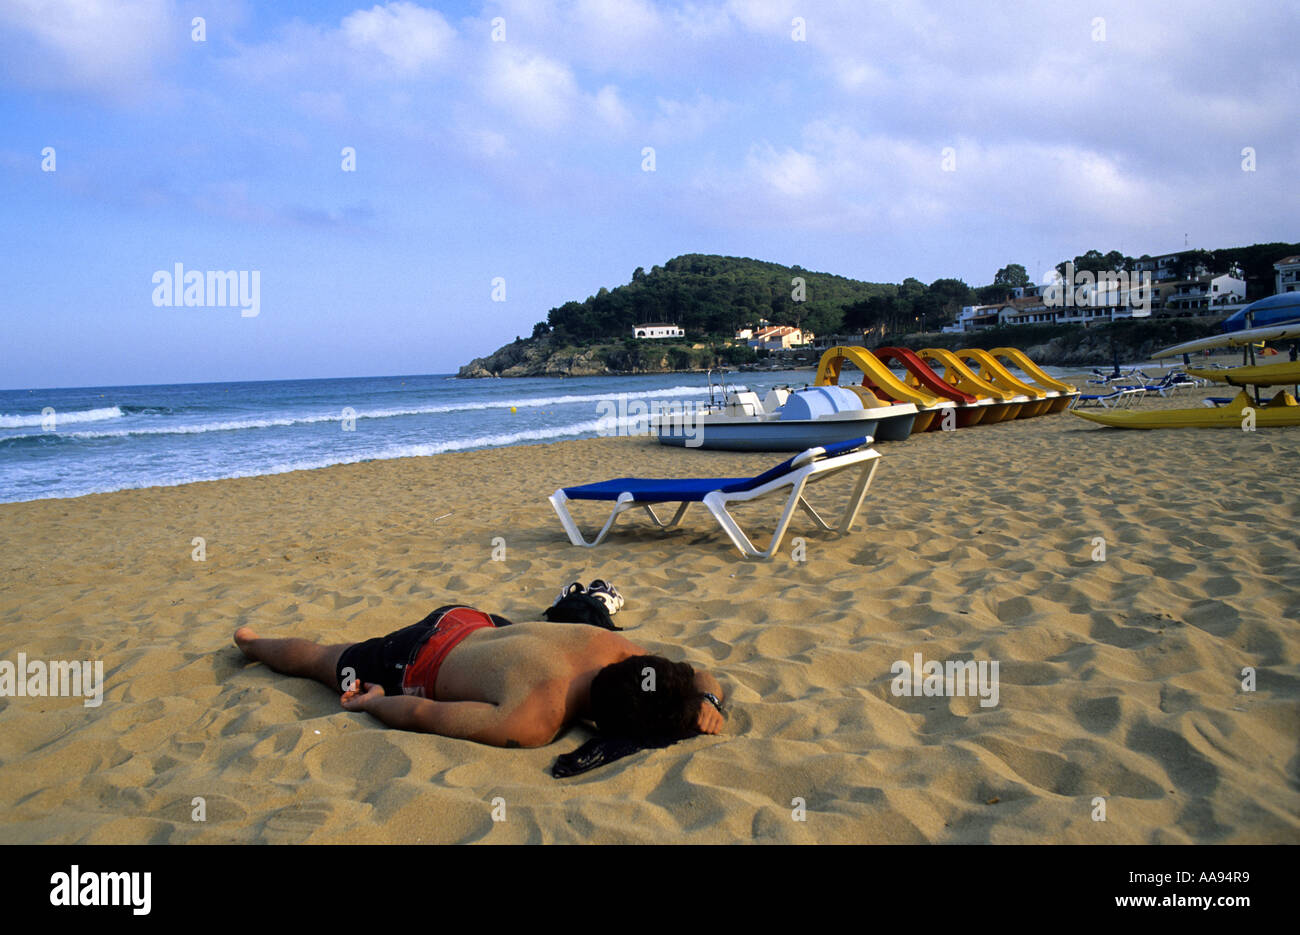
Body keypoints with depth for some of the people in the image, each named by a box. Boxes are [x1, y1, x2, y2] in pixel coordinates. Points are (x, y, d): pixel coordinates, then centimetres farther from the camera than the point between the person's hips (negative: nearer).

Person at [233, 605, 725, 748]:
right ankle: (250, 642, 54)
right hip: (416, 667, -4)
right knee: (320, 660, 25)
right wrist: (373, 702, -13)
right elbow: (420, 714, -33)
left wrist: (707, 698, -31)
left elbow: (697, 674, -10)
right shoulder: (531, 722, -45)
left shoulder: (611, 647, -29)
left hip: (477, 623, 4)